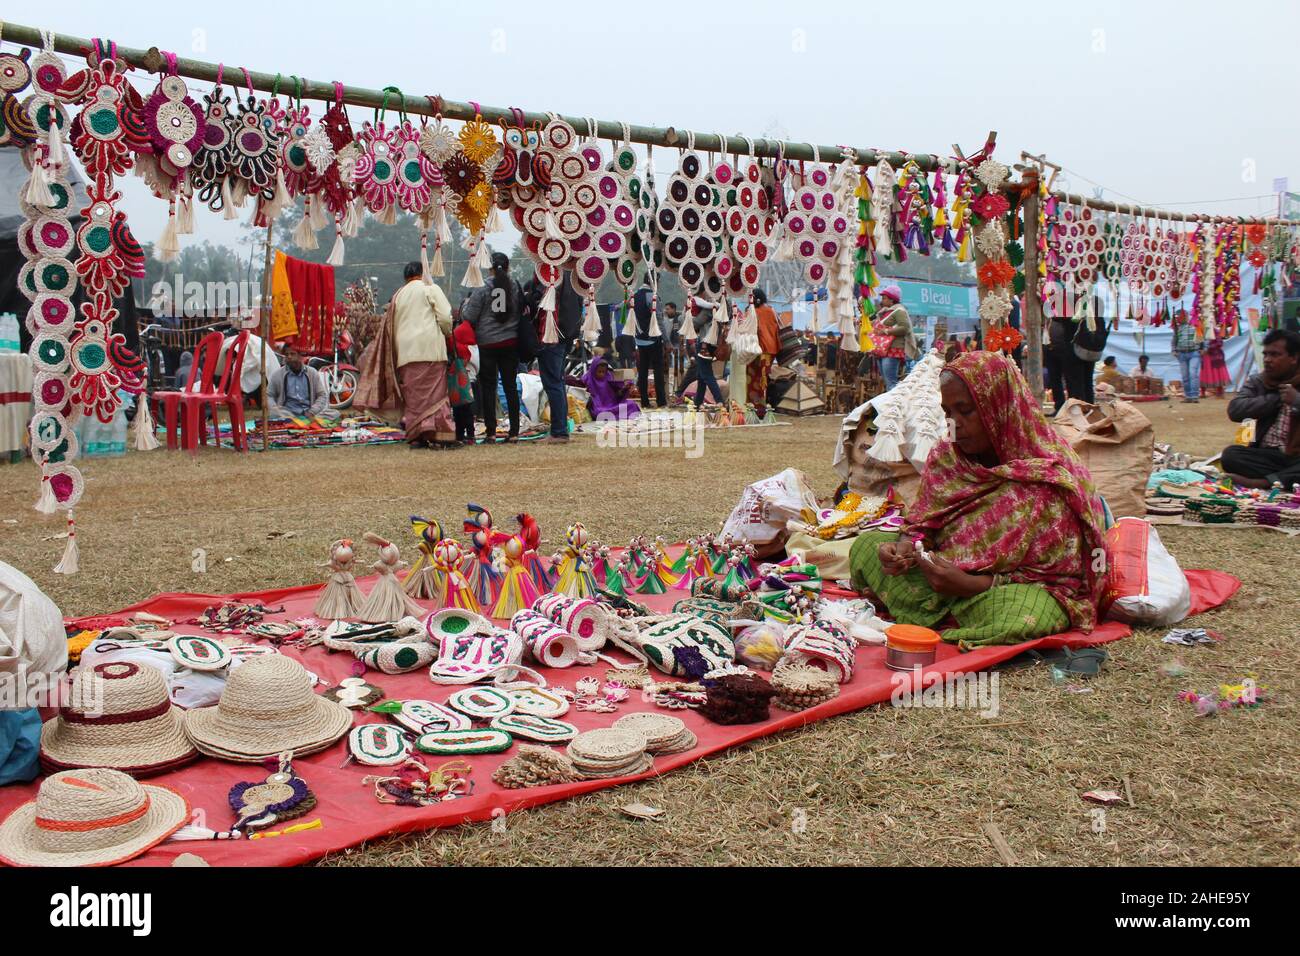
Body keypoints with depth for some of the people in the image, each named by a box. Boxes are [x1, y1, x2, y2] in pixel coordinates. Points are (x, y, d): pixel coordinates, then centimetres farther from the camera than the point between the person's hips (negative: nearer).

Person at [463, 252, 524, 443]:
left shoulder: (483, 289, -9)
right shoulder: (516, 287, -1)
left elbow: (469, 317, -7)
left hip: (487, 343, -2)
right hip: (511, 343, 3)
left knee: (488, 387, 4)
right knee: (511, 386, 7)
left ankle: (491, 432, 1)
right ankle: (514, 432, 6)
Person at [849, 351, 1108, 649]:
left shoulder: (1052, 479, -19)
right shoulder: (946, 456, -1)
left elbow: (1062, 577, -17)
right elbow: (923, 522, 7)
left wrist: (970, 585, -30)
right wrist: (906, 547, -19)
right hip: (947, 573, 5)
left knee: (1020, 617, -41)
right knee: (867, 545, -7)